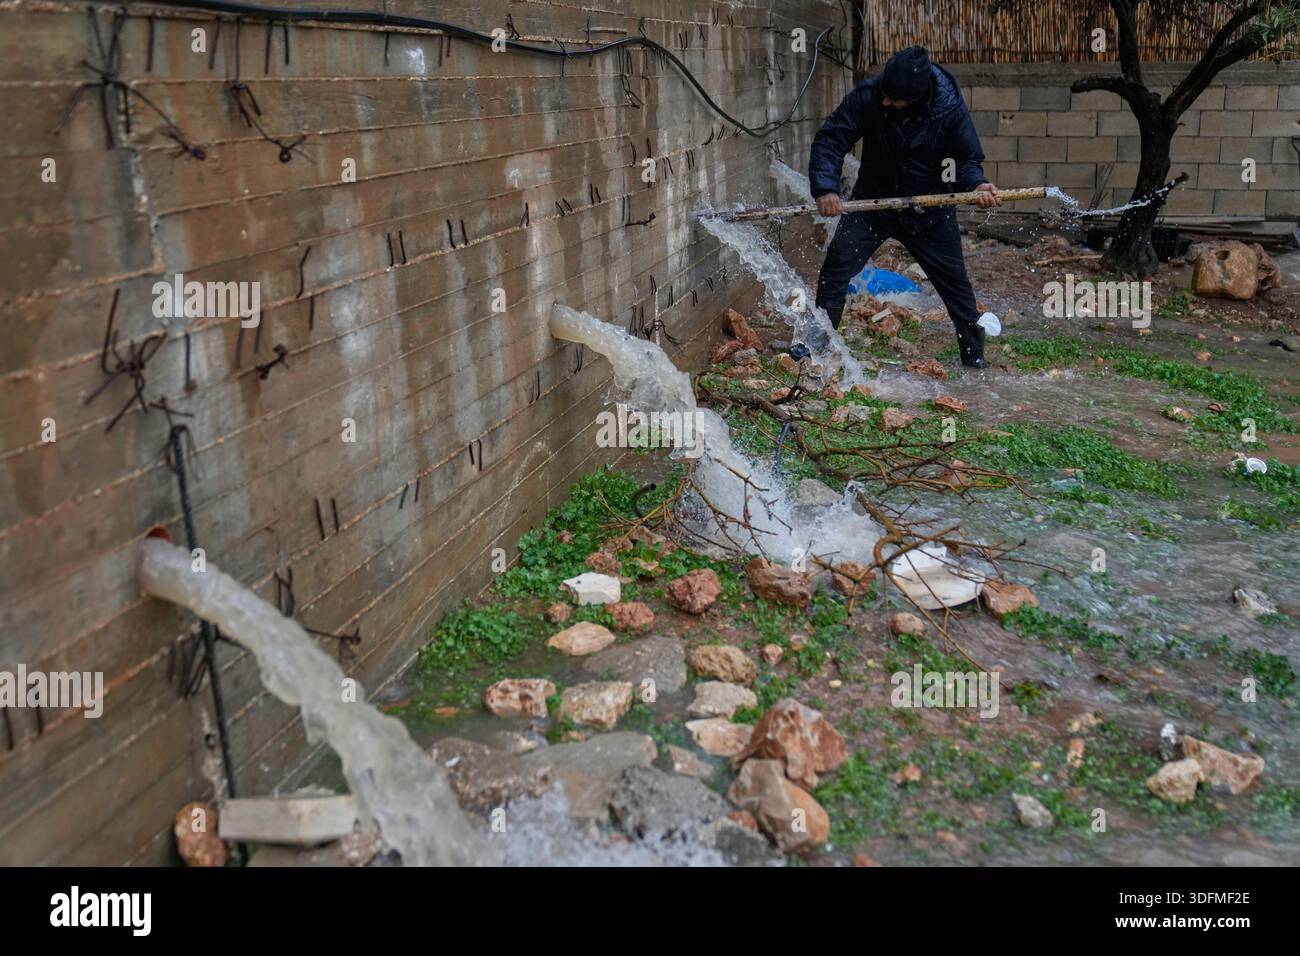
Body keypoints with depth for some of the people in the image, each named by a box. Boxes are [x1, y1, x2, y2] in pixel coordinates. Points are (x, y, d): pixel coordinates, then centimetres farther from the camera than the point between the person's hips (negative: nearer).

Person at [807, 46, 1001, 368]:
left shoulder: (950, 108, -21)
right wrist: (825, 188, -35)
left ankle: (975, 354, 22)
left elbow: (967, 158, -9)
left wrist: (977, 184, -31)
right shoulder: (867, 96, -22)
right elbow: (830, 139, -20)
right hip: (872, 201, 0)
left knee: (954, 280, 6)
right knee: (836, 266, -9)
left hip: (928, 209, 0)